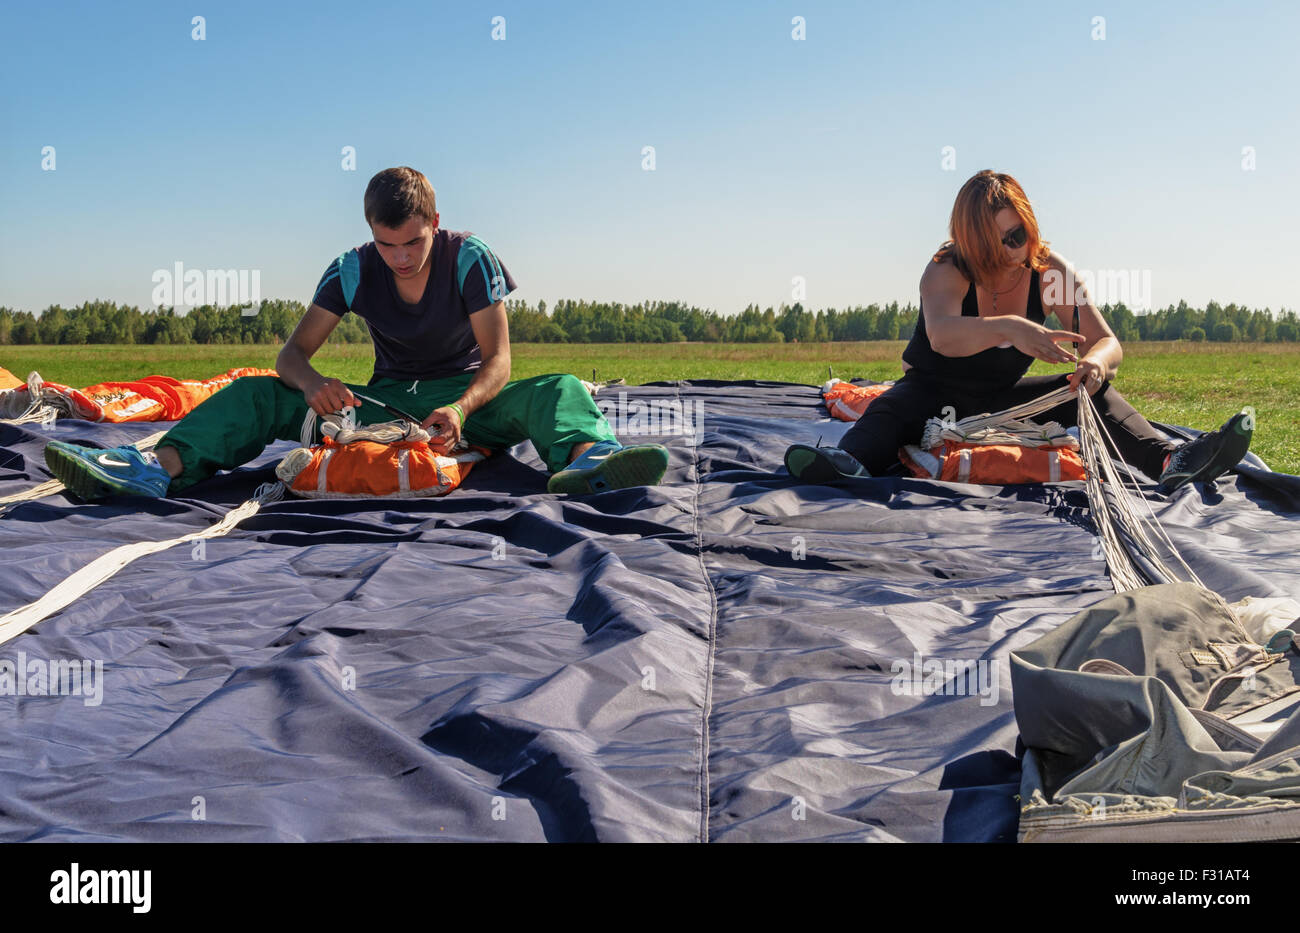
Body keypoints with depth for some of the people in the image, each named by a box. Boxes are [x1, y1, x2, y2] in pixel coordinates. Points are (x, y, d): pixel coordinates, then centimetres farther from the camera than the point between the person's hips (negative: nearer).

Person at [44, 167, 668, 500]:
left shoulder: (471, 260, -13)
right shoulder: (354, 271, -6)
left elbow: (497, 361, -18)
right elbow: (293, 352, -7)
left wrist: (461, 408, -41)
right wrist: (311, 383, -34)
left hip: (467, 397, -3)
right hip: (384, 401, 3)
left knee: (561, 391, -33)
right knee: (259, 394, -15)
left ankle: (583, 461, -69)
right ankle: (159, 466, -39)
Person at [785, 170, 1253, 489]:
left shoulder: (1048, 270, -10)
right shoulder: (946, 270, -21)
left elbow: (1107, 342, -11)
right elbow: (942, 335, -43)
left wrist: (1096, 361, -37)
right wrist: (1009, 328, -61)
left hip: (1004, 400, 4)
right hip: (936, 396, -3)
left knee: (1093, 389, -18)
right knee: (890, 410, -35)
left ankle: (1170, 460, -39)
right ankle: (850, 461, -68)